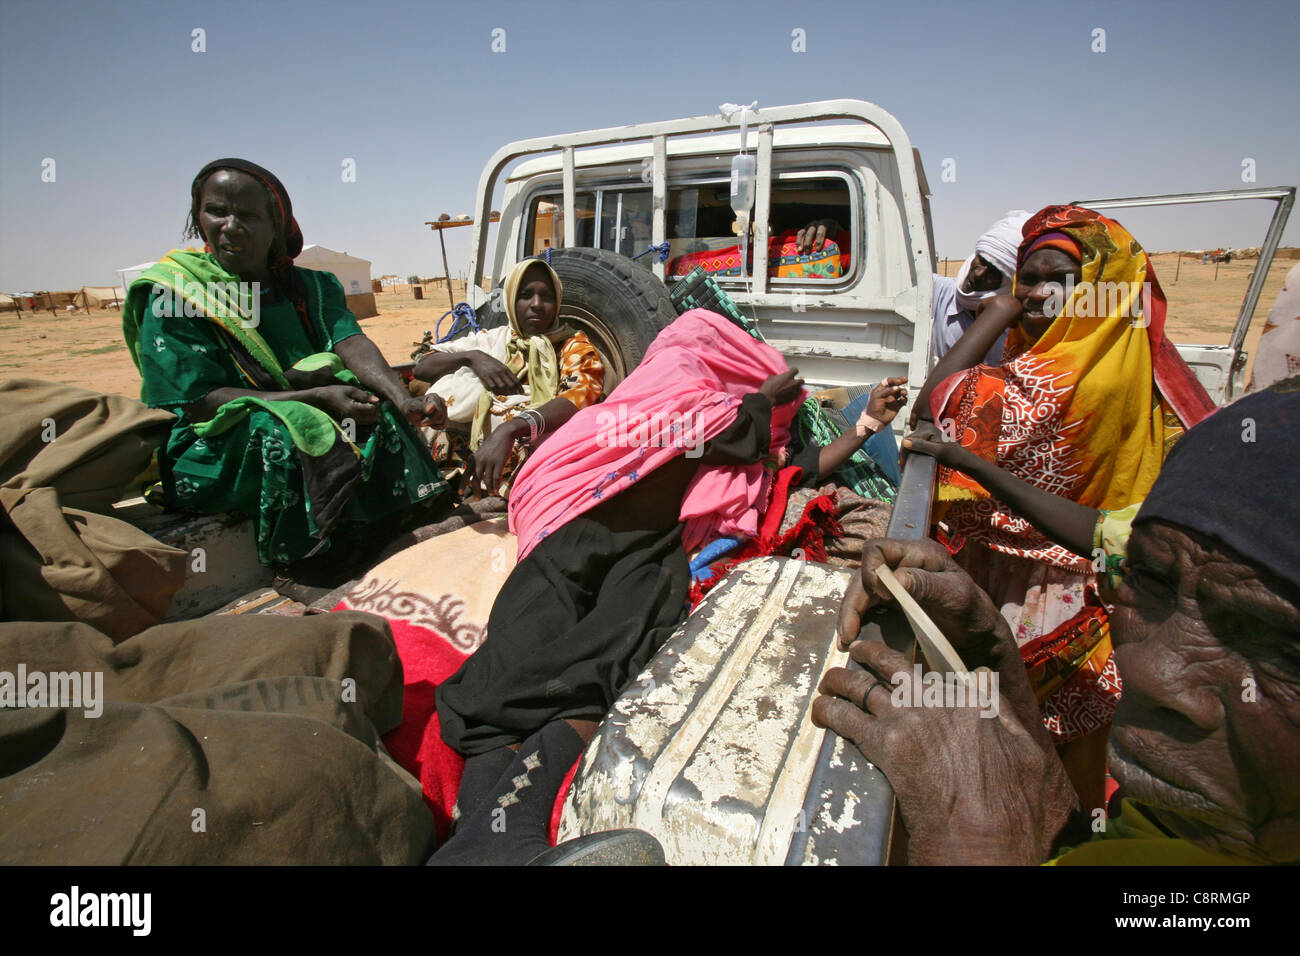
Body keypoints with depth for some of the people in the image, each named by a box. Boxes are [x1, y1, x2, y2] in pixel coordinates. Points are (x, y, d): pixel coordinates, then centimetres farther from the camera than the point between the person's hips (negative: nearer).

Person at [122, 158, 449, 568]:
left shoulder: (311, 287, 7)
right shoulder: (172, 297, -5)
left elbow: (351, 342, -12)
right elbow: (200, 403, -14)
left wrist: (404, 399, -34)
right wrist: (318, 396, -25)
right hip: (212, 452, -3)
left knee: (377, 407, -19)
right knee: (280, 433, -33)